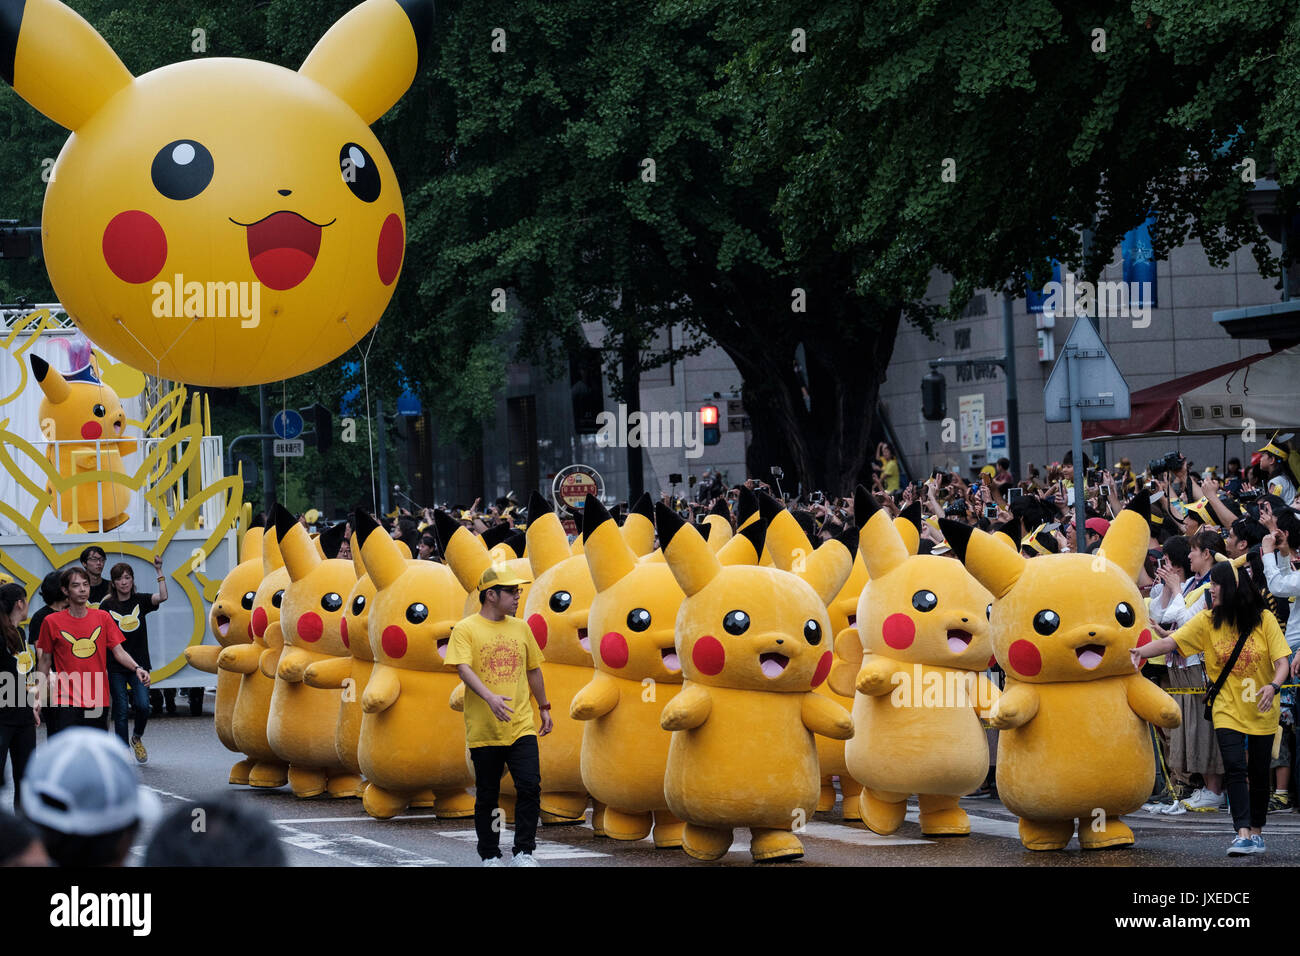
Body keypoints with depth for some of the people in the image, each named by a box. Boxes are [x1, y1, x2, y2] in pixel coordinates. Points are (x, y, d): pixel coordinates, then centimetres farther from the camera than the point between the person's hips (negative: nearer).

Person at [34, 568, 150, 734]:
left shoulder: (102, 617, 7)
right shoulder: (52, 622, 0)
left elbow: (119, 652, 5)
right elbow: (45, 661, 7)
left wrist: (136, 668, -14)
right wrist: (38, 698, 5)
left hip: (98, 701, 3)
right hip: (65, 701, -3)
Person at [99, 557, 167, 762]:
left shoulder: (140, 600, 4)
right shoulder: (107, 605, -1)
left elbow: (162, 597, -14)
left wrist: (159, 571, -18)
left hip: (139, 664, 1)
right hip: (116, 666, -1)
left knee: (142, 705, -11)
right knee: (120, 711, -1)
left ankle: (137, 738, 18)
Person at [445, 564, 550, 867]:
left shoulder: (520, 628, 12)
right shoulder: (465, 630, -5)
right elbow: (464, 668, -18)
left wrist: (544, 708, 23)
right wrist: (490, 697, -33)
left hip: (521, 727, 3)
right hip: (484, 729, -3)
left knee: (530, 786, -11)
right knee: (487, 797, 5)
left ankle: (523, 853, -3)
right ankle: (490, 856, 18)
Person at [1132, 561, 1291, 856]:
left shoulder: (1265, 620, -8)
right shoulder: (1208, 621, -4)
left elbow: (1282, 660, -11)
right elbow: (1170, 642, -11)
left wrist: (1273, 686, -31)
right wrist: (1141, 651, -29)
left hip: (1262, 710, 0)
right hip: (1227, 709, 0)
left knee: (1258, 773, 7)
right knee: (1235, 768, -15)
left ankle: (1256, 831, 24)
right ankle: (1243, 834, -20)